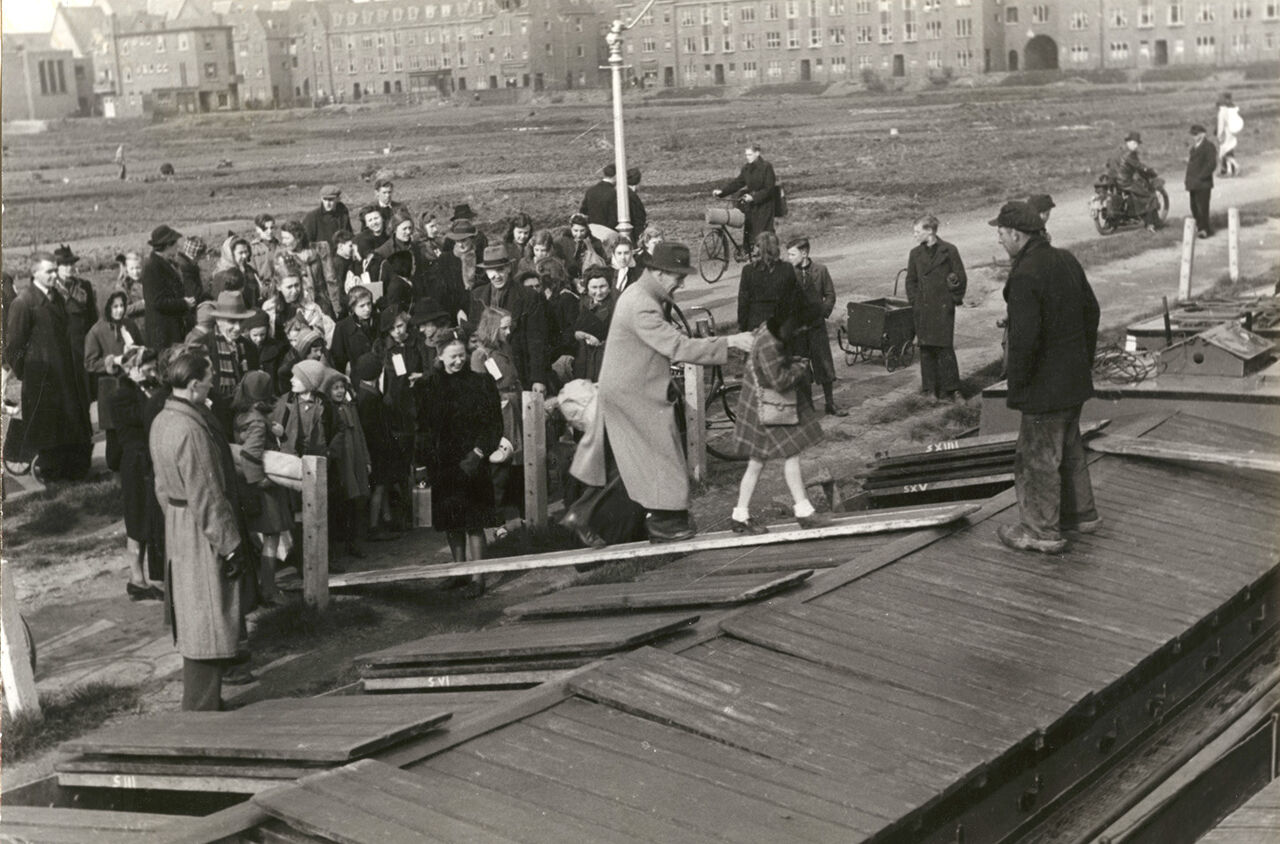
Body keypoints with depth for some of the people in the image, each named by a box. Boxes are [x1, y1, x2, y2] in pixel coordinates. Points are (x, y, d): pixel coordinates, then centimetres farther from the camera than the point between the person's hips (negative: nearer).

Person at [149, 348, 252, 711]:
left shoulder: (163, 421, 5)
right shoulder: (191, 431, -25)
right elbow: (206, 497, -23)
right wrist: (230, 544, -17)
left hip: (178, 529, 10)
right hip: (202, 536, -10)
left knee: (193, 620, 19)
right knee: (207, 622, -1)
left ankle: (198, 699, 31)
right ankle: (202, 708, 6)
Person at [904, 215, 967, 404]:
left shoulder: (949, 251, -3)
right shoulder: (915, 253, 7)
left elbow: (961, 278, 1)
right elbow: (911, 281, 13)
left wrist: (955, 298, -4)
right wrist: (915, 302, 4)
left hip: (944, 307, -3)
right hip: (923, 309, 3)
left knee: (945, 349, -5)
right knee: (926, 349, 5)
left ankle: (950, 390, 3)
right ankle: (931, 389, 14)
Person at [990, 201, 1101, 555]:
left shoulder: (1024, 276, -23)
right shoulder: (1066, 261, 6)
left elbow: (1024, 337, -26)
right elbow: (1091, 310, 14)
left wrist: (1016, 384, -15)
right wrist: (1086, 359, 22)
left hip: (1045, 385, -9)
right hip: (1076, 378, 9)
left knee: (1037, 456, 2)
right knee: (1068, 446, 23)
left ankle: (1042, 531, 10)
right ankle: (1080, 513, 35)